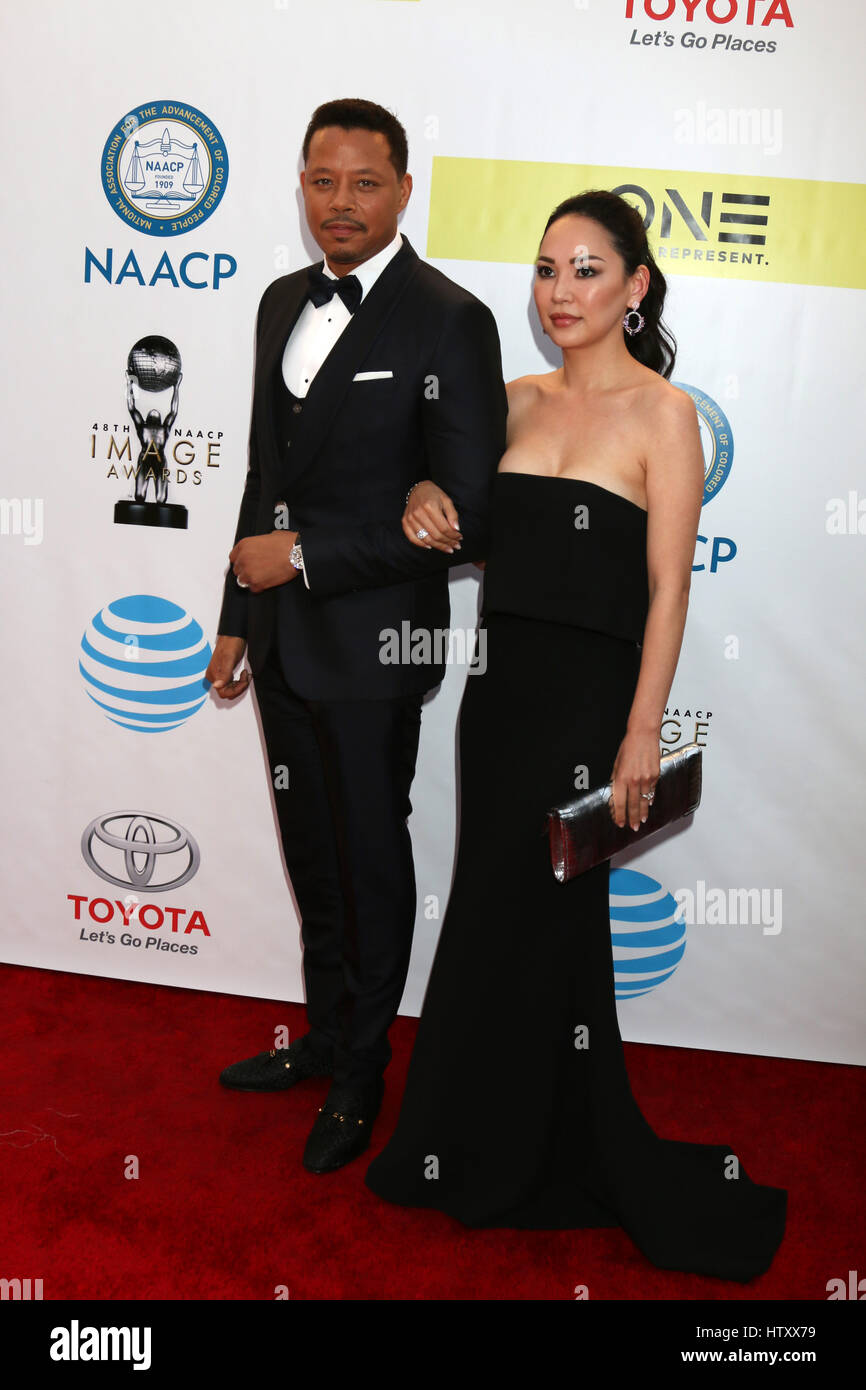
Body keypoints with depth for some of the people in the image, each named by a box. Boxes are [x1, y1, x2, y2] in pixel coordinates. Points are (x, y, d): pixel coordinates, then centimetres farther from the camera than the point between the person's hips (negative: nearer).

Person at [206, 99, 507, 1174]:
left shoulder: (449, 323, -14)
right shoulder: (283, 302, 10)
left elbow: (465, 518, -18)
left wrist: (305, 554, -18)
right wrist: (239, 616, 16)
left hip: (371, 648, -7)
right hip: (283, 640, 7)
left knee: (370, 864, 10)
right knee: (313, 858, 20)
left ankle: (360, 1076, 31)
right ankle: (325, 1036, 41)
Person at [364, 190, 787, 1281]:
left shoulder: (662, 412, -7)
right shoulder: (519, 400, 9)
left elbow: (667, 588, -11)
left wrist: (643, 732, -16)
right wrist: (430, 504, -4)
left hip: (587, 695, -6)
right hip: (502, 681, 6)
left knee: (531, 918, 5)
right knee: (498, 910, 15)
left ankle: (528, 1161, 30)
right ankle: (476, 1148, 37)